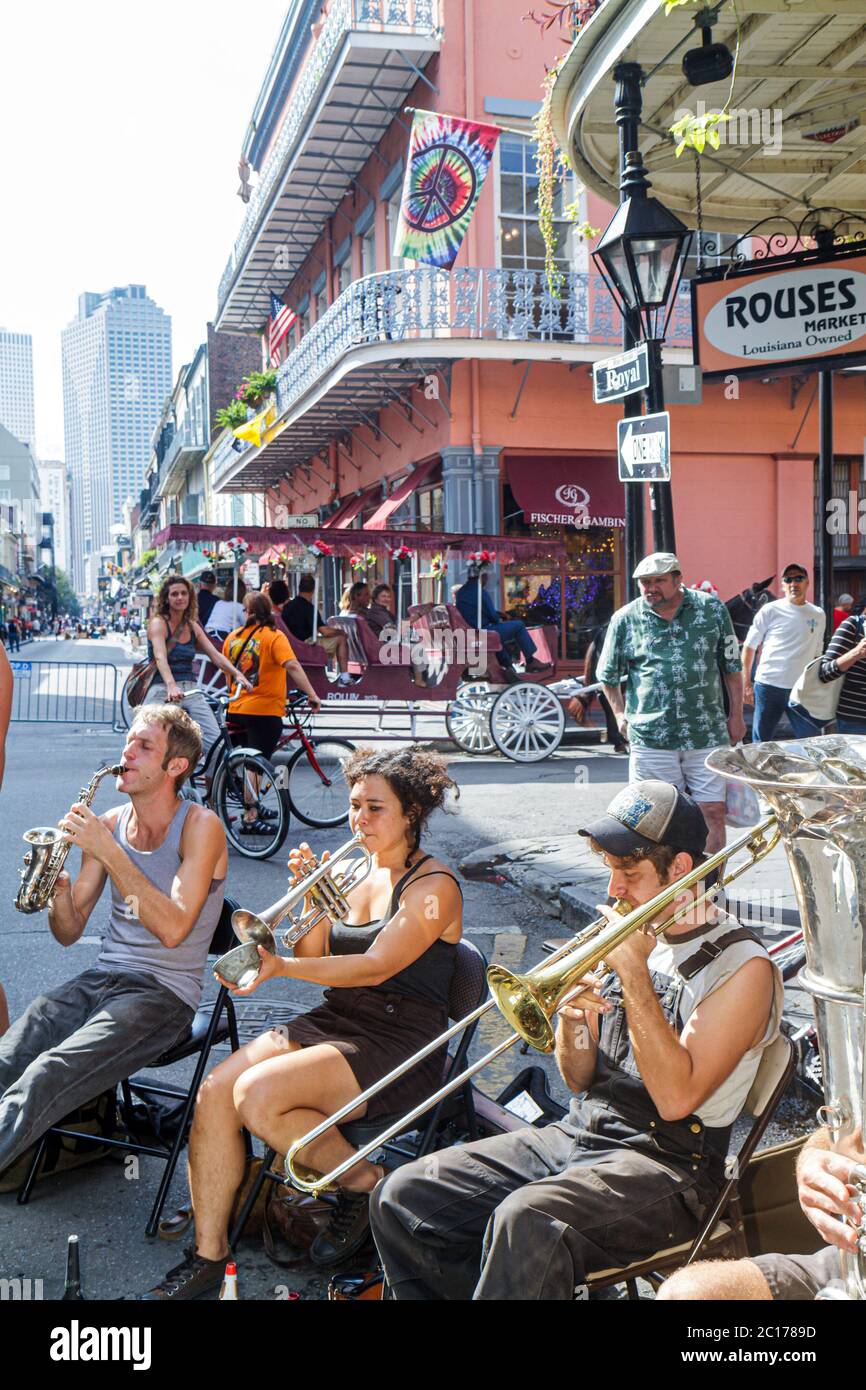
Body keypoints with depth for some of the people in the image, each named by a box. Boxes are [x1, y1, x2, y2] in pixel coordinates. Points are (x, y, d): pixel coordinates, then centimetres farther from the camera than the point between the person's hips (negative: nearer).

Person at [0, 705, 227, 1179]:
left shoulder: (200, 827, -7)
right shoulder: (108, 824, 10)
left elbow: (173, 928, -21)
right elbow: (69, 932, 13)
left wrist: (107, 852, -21)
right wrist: (58, 888, -10)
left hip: (164, 993, -5)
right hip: (100, 980, 5)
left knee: (42, 1081, -29)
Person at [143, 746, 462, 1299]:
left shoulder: (434, 886, -10)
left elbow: (375, 968, -20)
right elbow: (317, 957, 10)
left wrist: (280, 966, -28)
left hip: (398, 1042, -7)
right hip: (334, 1020, 7)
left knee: (258, 1093, -26)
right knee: (216, 1090, -16)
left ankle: (364, 1182, -3)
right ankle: (208, 1254, -5)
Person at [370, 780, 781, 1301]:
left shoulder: (743, 966, -9)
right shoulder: (635, 935, 12)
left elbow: (676, 1097, -20)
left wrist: (635, 974, -18)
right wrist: (571, 1019, -9)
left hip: (666, 1166, -7)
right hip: (577, 1135, 7)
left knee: (525, 1223, -36)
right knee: (402, 1198, -8)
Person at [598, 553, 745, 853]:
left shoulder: (712, 609, 4)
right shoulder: (625, 619, 3)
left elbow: (732, 665, 11)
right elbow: (608, 676, 16)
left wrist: (736, 715, 9)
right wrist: (620, 715, 12)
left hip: (707, 735, 0)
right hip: (650, 738, 0)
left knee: (713, 812, 1)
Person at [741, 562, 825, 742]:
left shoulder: (818, 615, 9)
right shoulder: (770, 610, -2)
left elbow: (817, 654, 17)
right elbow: (749, 646, 3)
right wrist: (747, 682, -1)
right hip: (768, 685, -3)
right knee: (761, 741, 5)